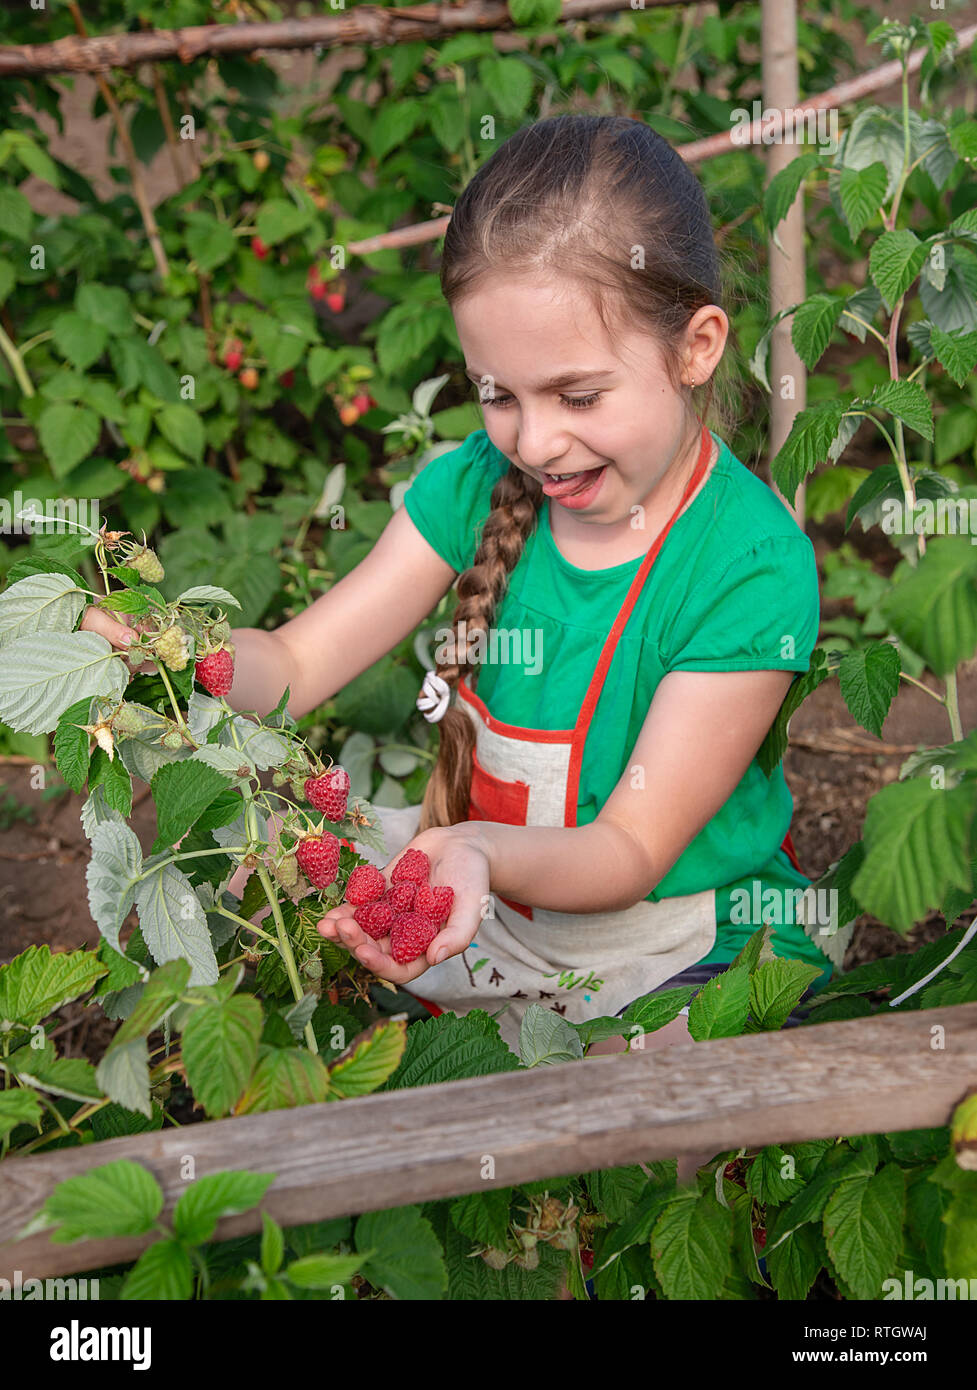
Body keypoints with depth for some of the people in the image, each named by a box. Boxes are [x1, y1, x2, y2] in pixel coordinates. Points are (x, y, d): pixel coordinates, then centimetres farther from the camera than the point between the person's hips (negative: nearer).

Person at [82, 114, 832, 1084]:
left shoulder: (752, 566, -23)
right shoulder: (479, 482, -5)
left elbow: (628, 853, -21)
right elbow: (295, 664, -7)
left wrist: (482, 851, -42)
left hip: (676, 939, -5)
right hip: (480, 882, 6)